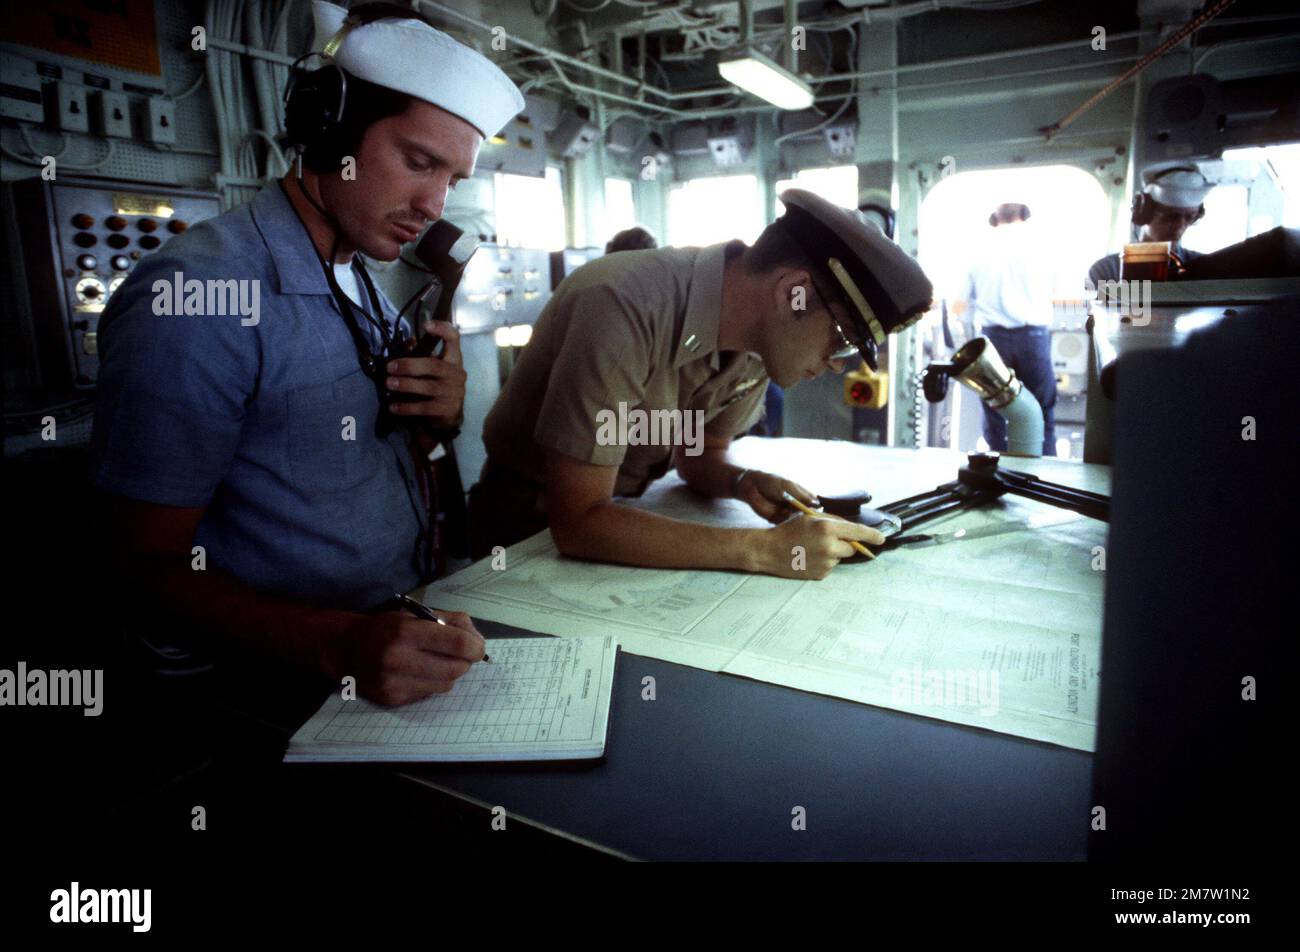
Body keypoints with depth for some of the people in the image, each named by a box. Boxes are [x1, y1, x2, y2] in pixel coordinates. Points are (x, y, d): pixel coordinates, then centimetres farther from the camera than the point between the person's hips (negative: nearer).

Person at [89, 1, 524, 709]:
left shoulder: (363, 290, 12)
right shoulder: (193, 294, -16)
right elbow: (150, 562, -16)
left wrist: (437, 421, -6)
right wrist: (342, 644, -31)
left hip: (407, 644, 8)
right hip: (281, 695, -8)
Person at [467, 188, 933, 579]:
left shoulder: (764, 335, -9)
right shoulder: (623, 309, -31)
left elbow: (698, 453, 5)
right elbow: (577, 522, -31)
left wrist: (742, 483, -18)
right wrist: (763, 550, -34)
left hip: (619, 516, 6)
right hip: (530, 529, -5)